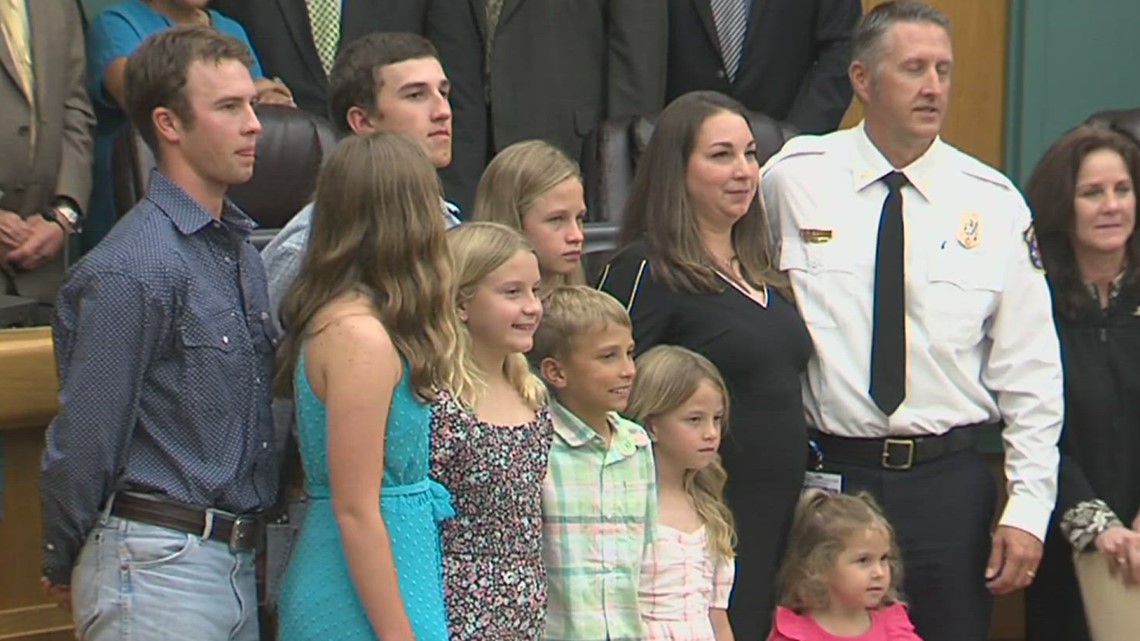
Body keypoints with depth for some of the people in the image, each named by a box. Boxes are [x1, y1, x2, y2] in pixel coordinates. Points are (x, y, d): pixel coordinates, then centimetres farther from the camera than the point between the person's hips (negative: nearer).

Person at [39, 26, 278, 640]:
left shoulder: (241, 249, 11)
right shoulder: (132, 272, -16)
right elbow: (83, 440, -12)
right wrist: (64, 564, -2)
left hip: (236, 560, 8)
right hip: (160, 566, -8)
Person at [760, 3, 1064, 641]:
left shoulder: (993, 203, 1)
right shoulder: (792, 179, -1)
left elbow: (1030, 369, 2)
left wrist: (1029, 508, -3)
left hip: (951, 483, 1)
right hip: (824, 475, -1)